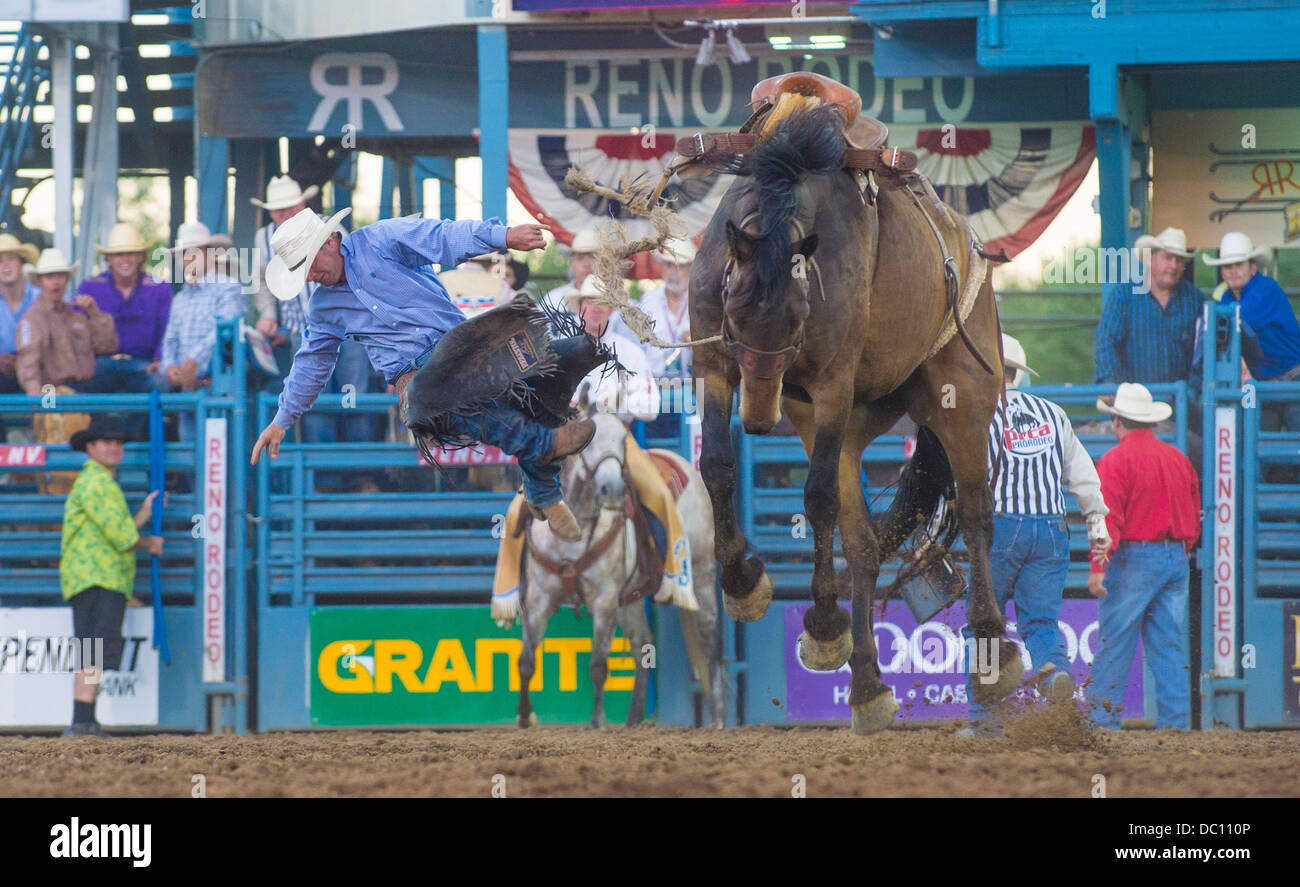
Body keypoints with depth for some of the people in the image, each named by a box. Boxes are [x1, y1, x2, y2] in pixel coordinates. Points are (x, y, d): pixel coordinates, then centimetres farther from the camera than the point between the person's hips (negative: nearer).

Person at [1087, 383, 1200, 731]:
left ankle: (1103, 720, -3)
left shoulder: (1116, 460, -8)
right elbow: (1194, 516, 17)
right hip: (1176, 559, 6)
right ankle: (1174, 723, 7)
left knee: (1114, 646, -2)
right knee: (1170, 646, 8)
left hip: (1133, 558, -6)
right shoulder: (1178, 459, 12)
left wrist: (1097, 567, -19)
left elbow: (1108, 517, -16)